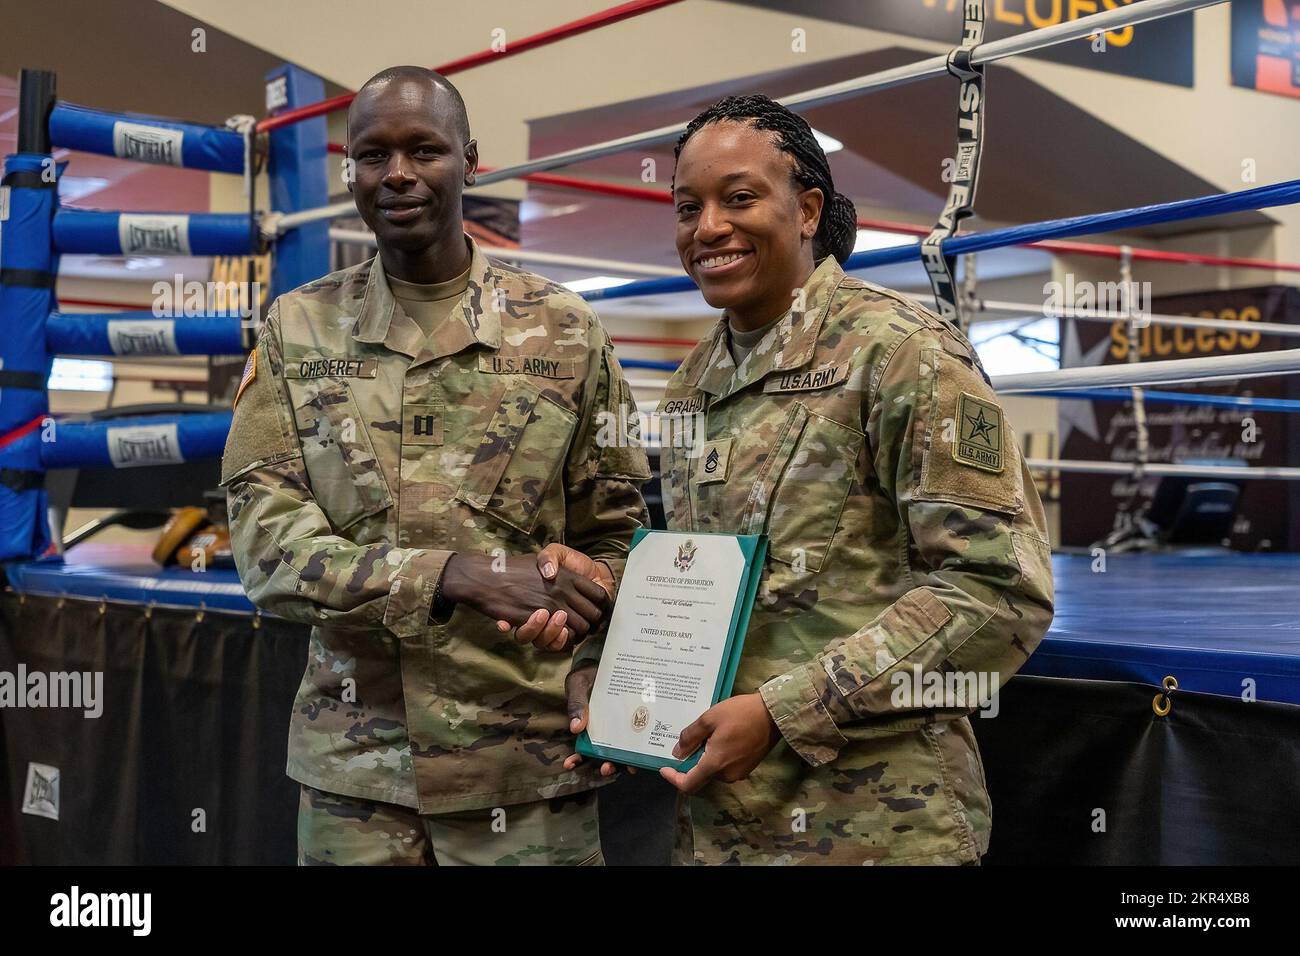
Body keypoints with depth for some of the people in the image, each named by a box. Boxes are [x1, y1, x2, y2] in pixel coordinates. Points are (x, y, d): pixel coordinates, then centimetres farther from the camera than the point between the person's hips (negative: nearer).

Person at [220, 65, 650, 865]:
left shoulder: (565, 329, 1)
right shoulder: (297, 330, 2)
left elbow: (618, 536, 5)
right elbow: (267, 545, -6)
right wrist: (449, 574, -21)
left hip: (529, 759, 0)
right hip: (353, 763, 1)